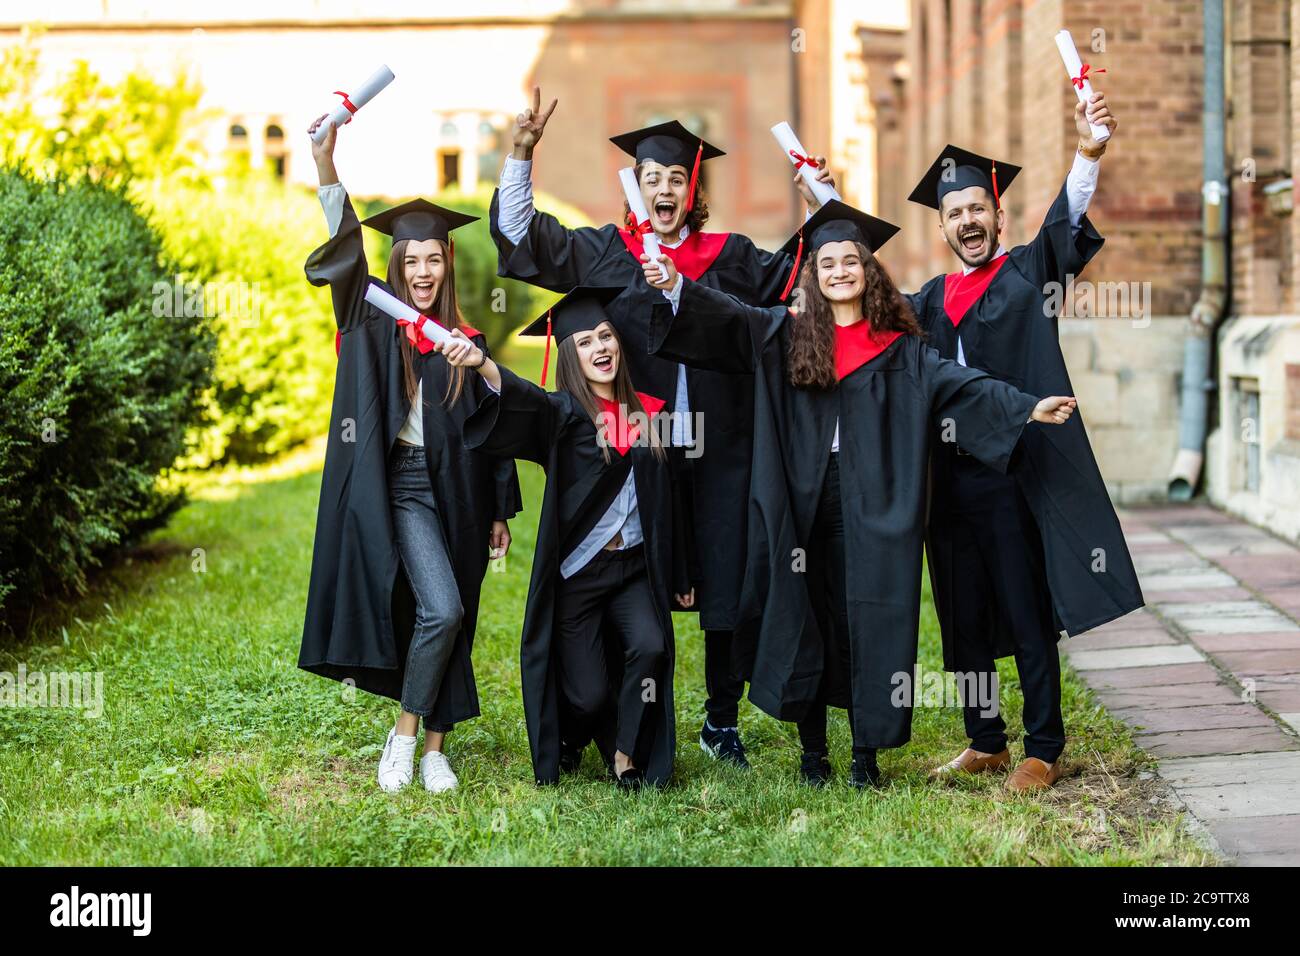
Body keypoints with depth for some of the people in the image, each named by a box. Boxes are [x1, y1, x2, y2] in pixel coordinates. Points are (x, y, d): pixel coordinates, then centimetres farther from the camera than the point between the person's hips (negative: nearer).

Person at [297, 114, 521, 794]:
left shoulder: (466, 343, 8)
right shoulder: (374, 325, 1)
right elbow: (345, 256, -14)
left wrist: (500, 511, 9)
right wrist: (327, 168, -27)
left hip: (456, 491, 4)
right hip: (401, 488, -4)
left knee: (450, 622, 7)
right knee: (441, 610, -18)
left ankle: (435, 746, 18)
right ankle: (405, 732, -2)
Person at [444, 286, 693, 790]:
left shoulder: (645, 413, 7)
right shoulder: (563, 411, -5)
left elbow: (661, 501, 14)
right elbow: (527, 400, -29)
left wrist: (678, 577, 17)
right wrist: (482, 363, -51)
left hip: (635, 568, 3)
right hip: (576, 572, -3)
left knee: (650, 646, -22)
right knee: (587, 694, -3)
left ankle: (626, 756, -2)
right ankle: (567, 739, 33)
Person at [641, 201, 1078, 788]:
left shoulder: (899, 349, 5)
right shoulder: (785, 334, 7)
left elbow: (960, 384, -3)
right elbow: (725, 318, -4)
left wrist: (1028, 408, -15)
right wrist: (676, 287, -21)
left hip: (871, 507, 0)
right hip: (802, 502, 1)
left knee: (868, 625, 1)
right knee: (806, 621, 5)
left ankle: (866, 756, 11)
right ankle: (812, 752, 16)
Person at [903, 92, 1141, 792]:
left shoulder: (1029, 275, 1)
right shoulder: (930, 300, 15)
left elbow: (1065, 222, -17)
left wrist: (1087, 153, -36)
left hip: (1014, 476, -5)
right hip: (948, 478, 5)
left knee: (1028, 618, -1)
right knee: (964, 620, 11)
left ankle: (1044, 752, 9)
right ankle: (985, 744, 23)